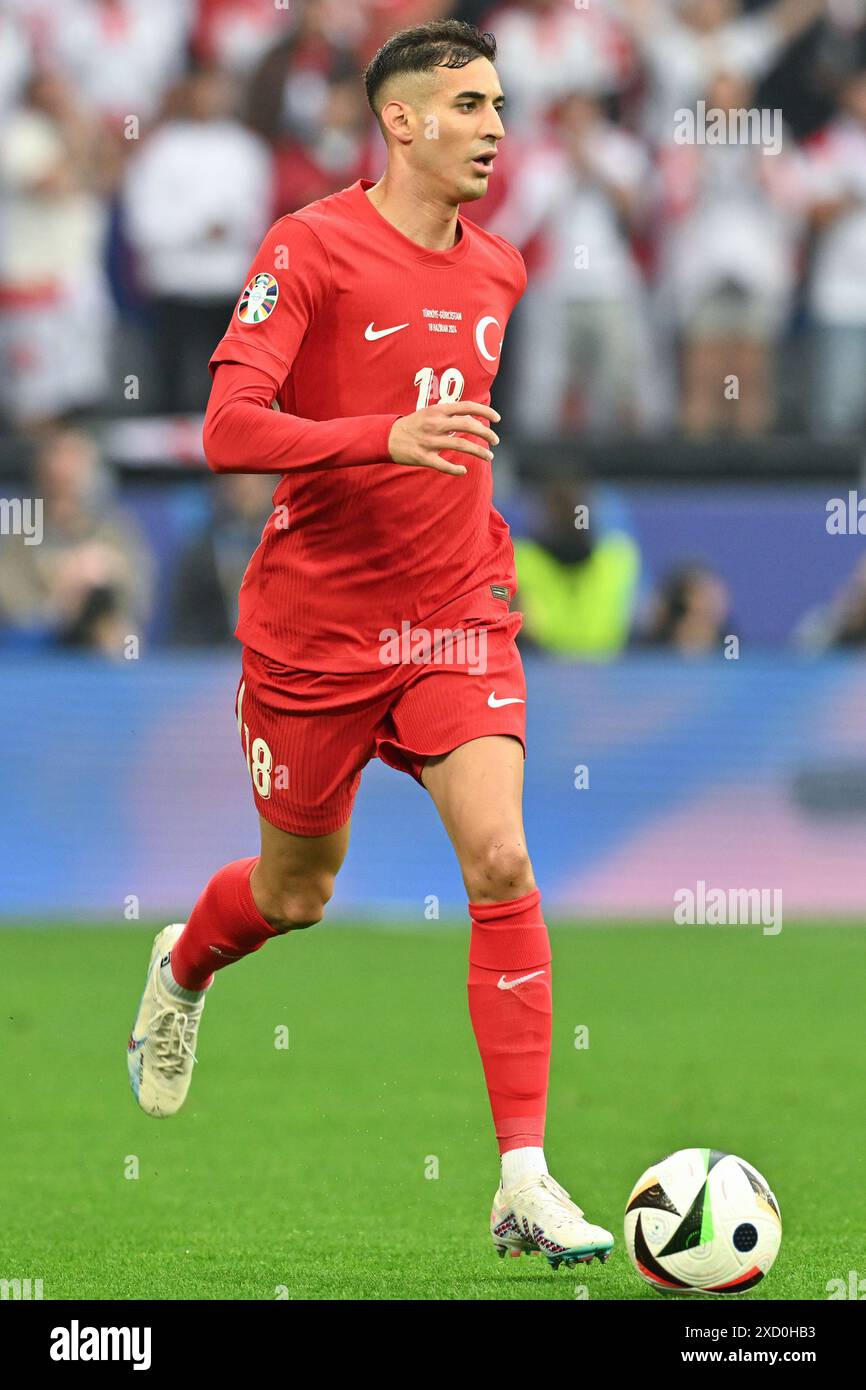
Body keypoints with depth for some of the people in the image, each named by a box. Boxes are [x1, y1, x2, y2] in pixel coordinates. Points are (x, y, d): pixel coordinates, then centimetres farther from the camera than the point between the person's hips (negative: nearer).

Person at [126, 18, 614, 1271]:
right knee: (296, 891, 13)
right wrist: (388, 438, -35)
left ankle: (525, 1180, -16)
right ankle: (182, 971, 51)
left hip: (456, 619, 4)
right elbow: (229, 430, -22)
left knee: (502, 862, -16)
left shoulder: (495, 274, 7)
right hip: (314, 625, -4)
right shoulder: (310, 250, -13)